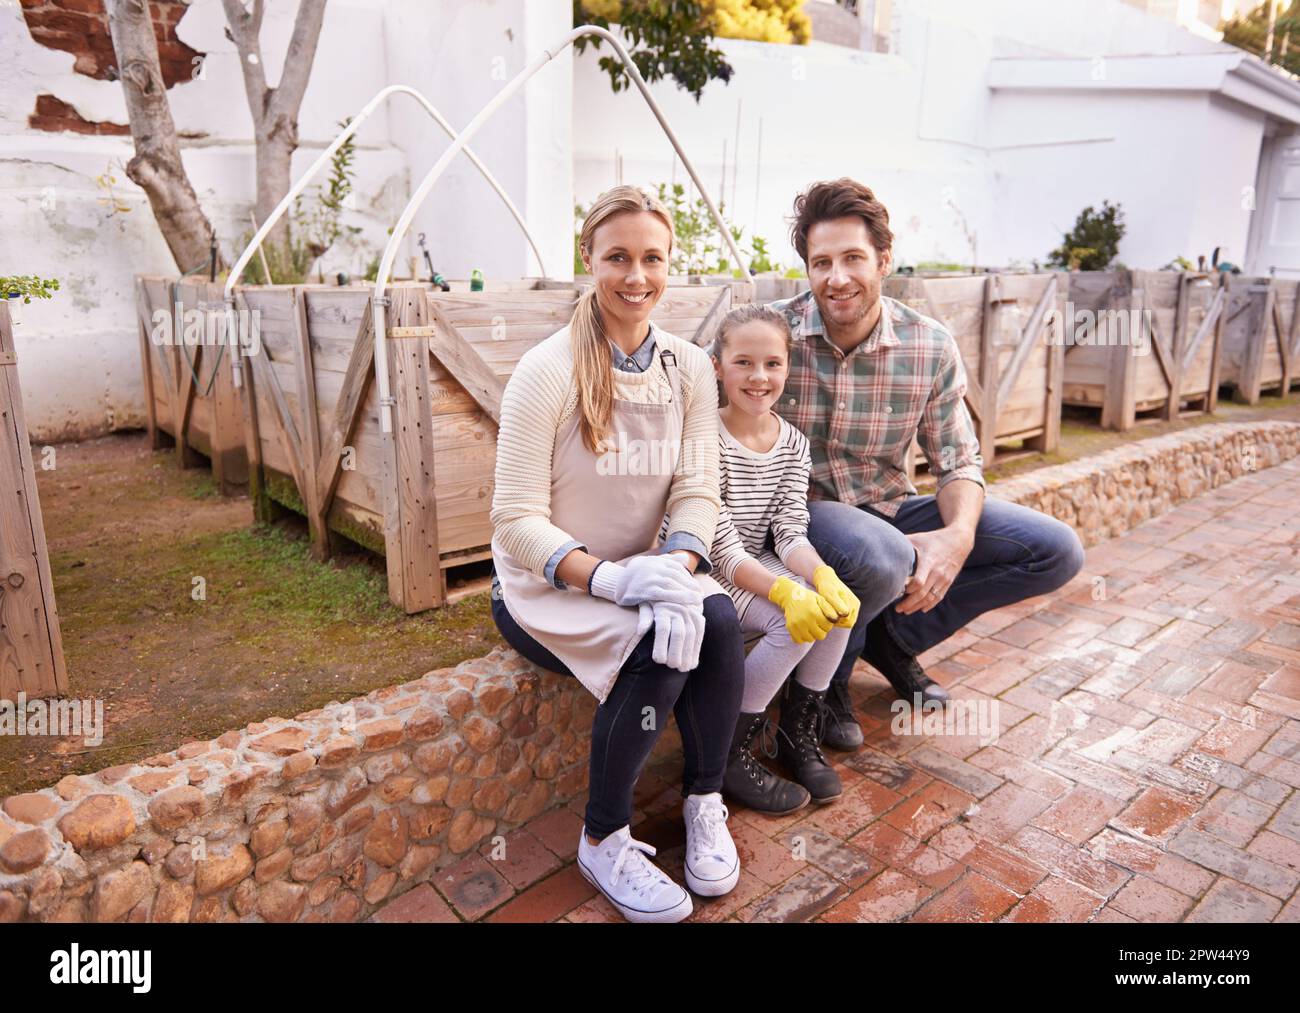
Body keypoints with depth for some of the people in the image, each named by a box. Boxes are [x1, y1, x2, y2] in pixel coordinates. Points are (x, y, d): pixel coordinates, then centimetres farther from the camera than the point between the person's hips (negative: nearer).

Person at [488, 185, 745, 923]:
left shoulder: (690, 368, -1)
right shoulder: (547, 371, -16)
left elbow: (698, 492, -6)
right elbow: (517, 518, -18)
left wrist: (676, 566, -27)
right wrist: (605, 577, -32)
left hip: (640, 573, 4)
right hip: (545, 587, -4)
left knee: (719, 620, -26)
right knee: (659, 647, -30)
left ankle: (706, 802, -2)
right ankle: (604, 840, -6)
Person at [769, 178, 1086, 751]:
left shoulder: (931, 347, -6)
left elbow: (958, 462, 1)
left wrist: (959, 535, -20)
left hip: (888, 510, 5)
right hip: (797, 510, -5)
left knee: (1056, 551, -3)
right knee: (880, 555, -40)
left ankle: (892, 637, 9)